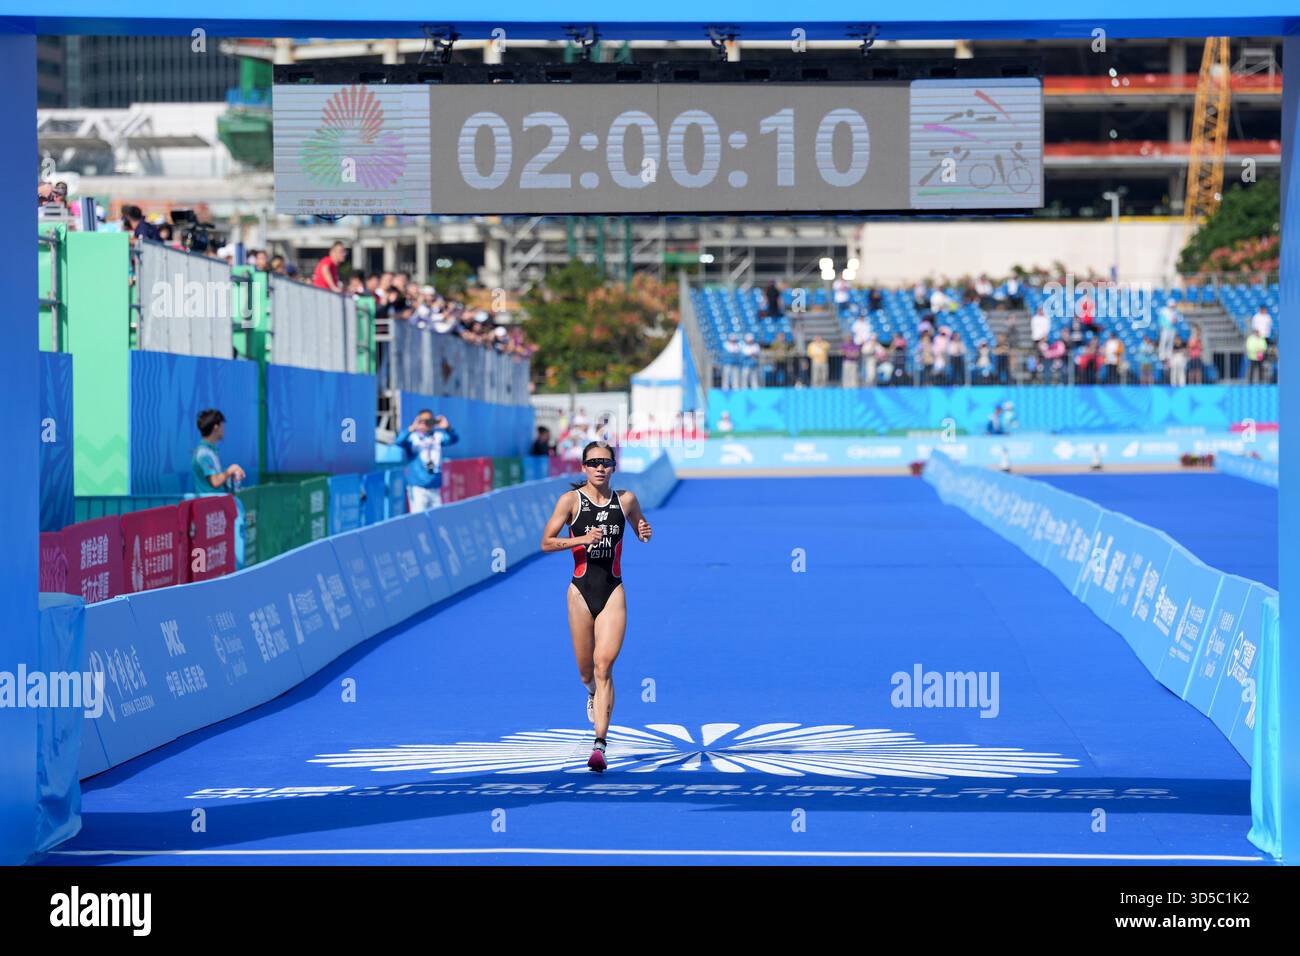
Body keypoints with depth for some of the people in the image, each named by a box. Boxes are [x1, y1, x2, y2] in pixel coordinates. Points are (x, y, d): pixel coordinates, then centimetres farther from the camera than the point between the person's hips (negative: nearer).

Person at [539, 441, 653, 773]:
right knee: (586, 672, 11)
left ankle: (599, 744, -17)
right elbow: (546, 543, -5)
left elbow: (641, 530, 21)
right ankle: (594, 694, 49)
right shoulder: (571, 500, -3)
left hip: (613, 592, 0)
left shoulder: (626, 500, 3)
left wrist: (645, 533, -4)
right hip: (581, 591, 0)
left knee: (603, 665, -14)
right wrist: (582, 539, -20)